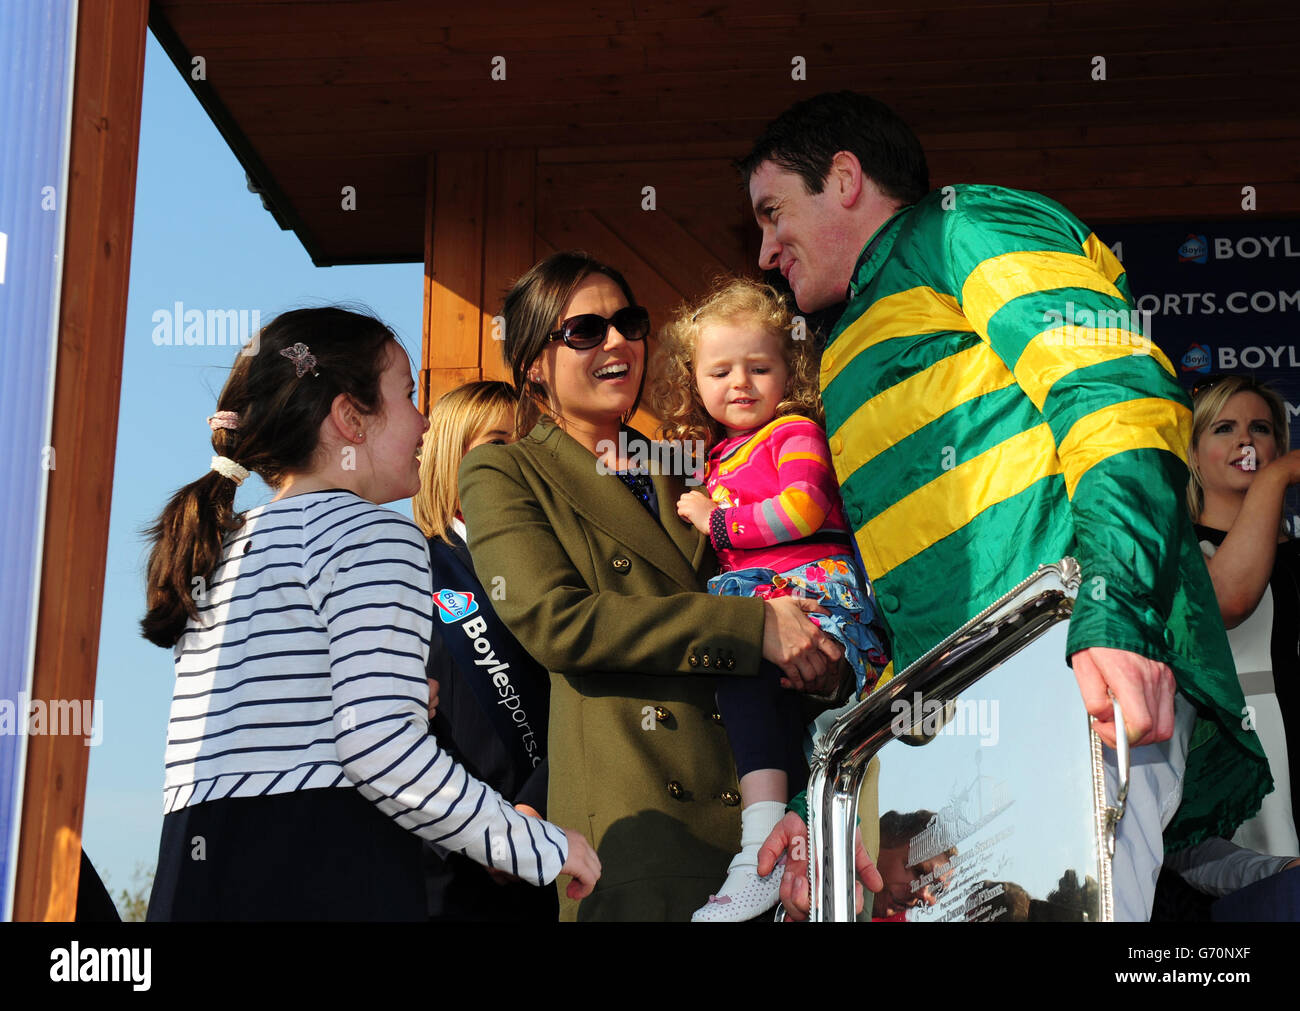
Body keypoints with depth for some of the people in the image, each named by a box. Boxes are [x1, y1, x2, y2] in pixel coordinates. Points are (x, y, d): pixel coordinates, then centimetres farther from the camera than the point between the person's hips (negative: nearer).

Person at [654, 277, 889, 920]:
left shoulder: (795, 431, 5)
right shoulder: (718, 456, 28)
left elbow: (803, 507, -14)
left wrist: (718, 522, -5)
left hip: (812, 590, -9)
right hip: (750, 600, 9)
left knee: (742, 666, -32)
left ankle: (763, 848, -39)